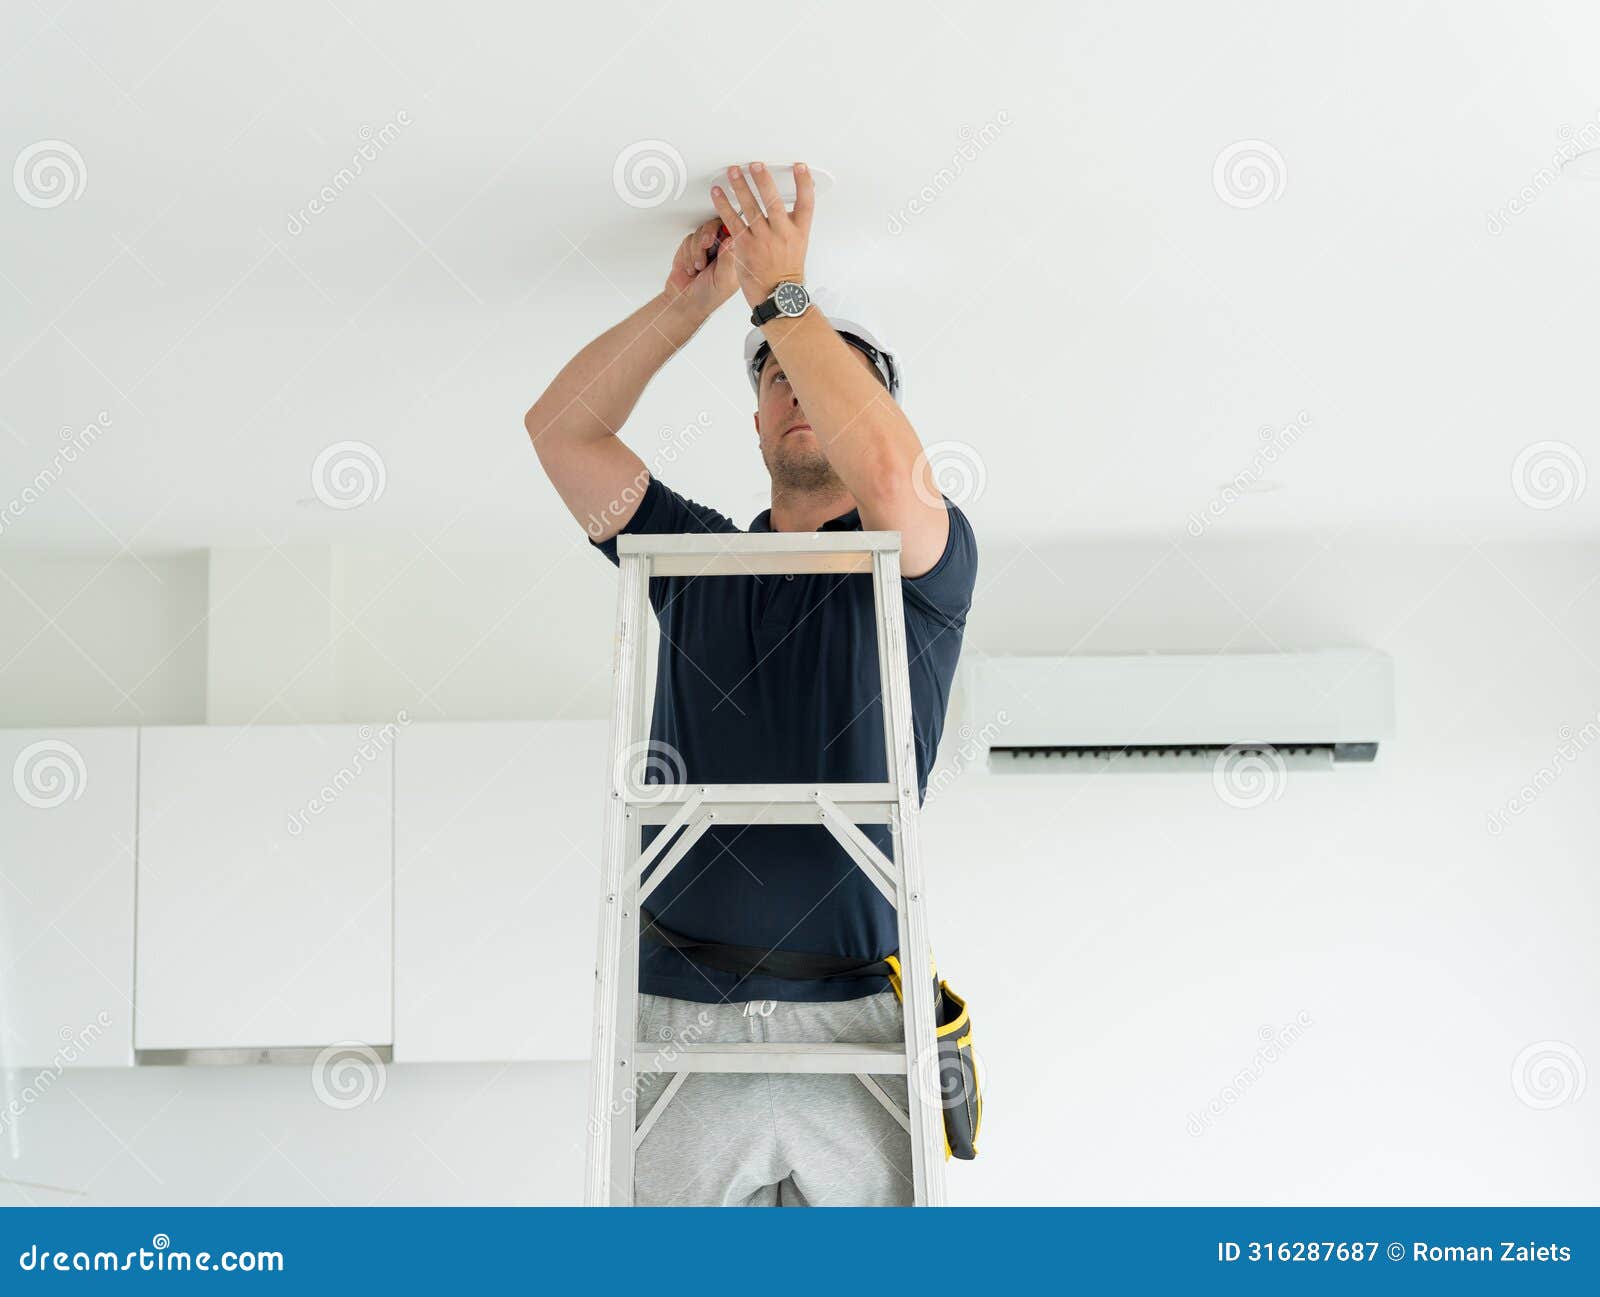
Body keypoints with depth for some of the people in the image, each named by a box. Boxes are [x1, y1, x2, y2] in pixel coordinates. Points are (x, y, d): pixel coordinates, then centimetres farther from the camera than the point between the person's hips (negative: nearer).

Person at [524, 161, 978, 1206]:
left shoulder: (924, 567, 5)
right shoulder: (696, 558, 17)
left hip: (855, 1028, -2)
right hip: (681, 1017, 3)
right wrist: (688, 299, 5)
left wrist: (781, 289, -7)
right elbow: (561, 429, 11)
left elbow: (888, 469, -17)